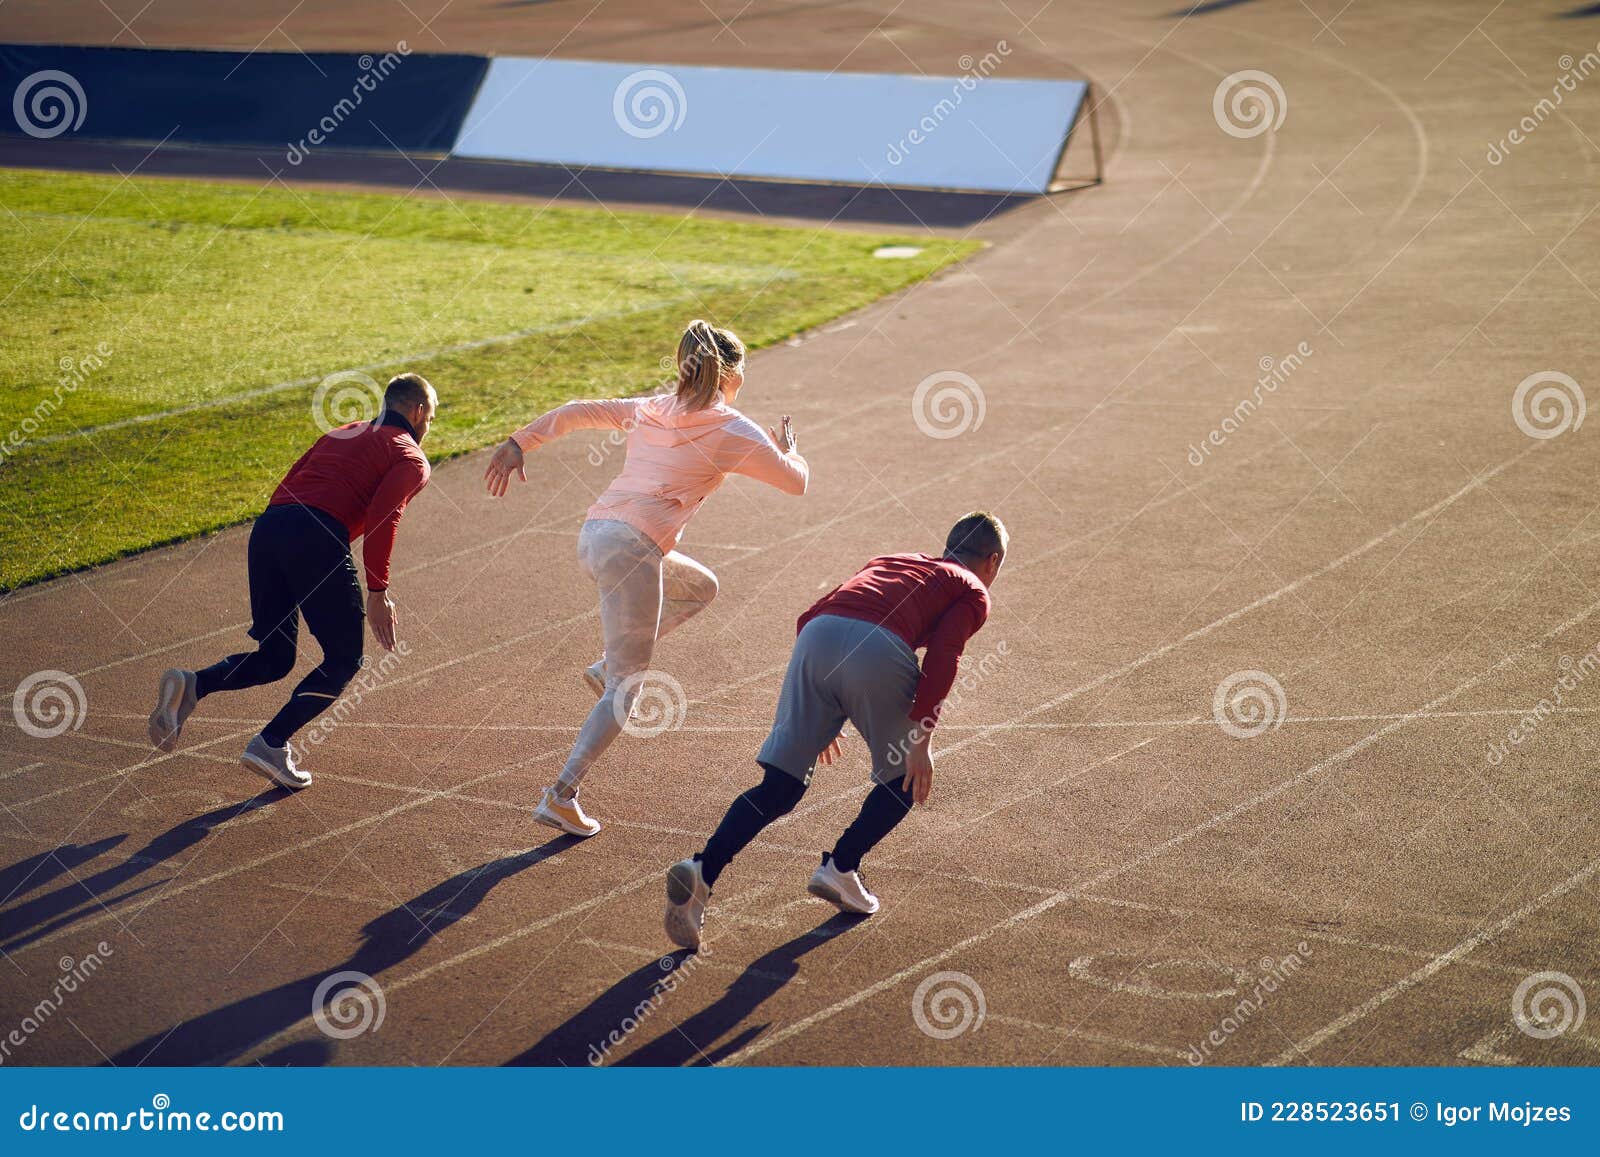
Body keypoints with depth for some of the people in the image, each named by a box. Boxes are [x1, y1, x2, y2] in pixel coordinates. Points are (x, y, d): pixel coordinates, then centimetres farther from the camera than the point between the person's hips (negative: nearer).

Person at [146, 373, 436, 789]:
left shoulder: (341, 433, 32)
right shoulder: (411, 459, 11)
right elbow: (382, 516, -7)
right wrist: (378, 593, -9)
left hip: (267, 526, 7)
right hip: (318, 540, -6)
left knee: (274, 658, 17)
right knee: (343, 660, 9)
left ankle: (191, 685, -7)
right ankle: (271, 744, -5)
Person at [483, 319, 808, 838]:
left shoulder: (651, 410, 20)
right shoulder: (733, 431, 3)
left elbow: (576, 412, 17)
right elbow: (796, 481, 13)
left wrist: (518, 444, 18)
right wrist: (786, 448, 34)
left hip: (592, 537, 7)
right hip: (631, 548, -7)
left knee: (700, 587, 30)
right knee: (625, 690, 0)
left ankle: (609, 666, 18)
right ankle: (561, 796, -7)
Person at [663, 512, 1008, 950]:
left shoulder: (888, 561, 38)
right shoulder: (973, 592, 22)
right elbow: (942, 656, 1)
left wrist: (816, 721, 34)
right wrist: (921, 740, -2)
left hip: (816, 638, 5)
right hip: (879, 650, -4)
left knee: (779, 786, 7)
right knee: (908, 779, 21)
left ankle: (702, 870, -10)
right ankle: (840, 868, 12)